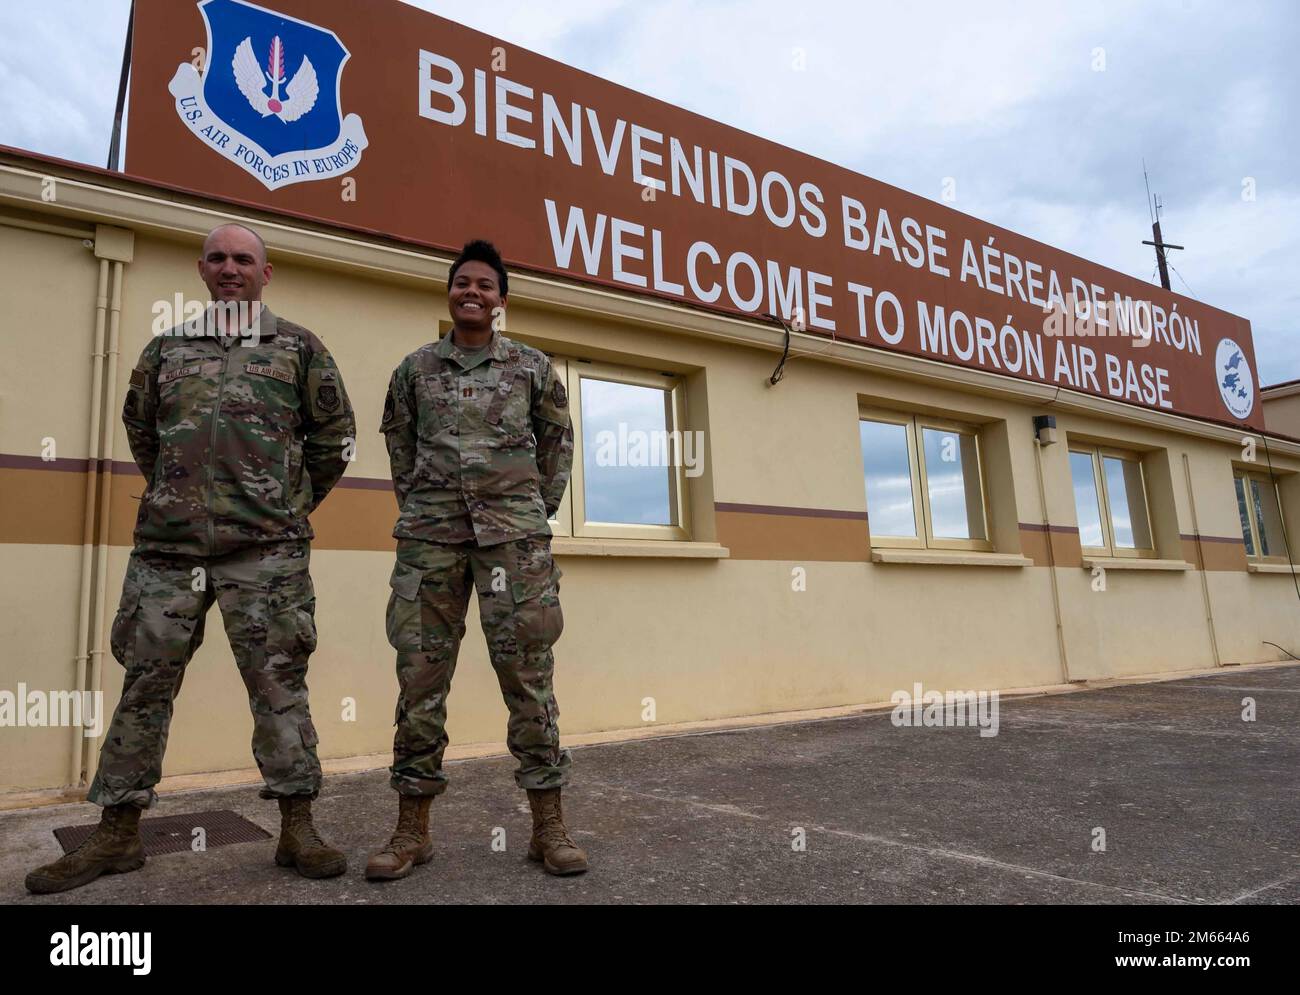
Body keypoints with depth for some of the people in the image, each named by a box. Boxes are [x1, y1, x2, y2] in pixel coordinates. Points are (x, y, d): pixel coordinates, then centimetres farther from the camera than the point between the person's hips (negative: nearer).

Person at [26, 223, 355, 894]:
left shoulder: (297, 347, 9)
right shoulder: (165, 349, 17)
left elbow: (335, 432, 11)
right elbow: (138, 426, 27)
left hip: (265, 548, -3)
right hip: (167, 543, 3)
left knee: (279, 683, -2)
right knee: (146, 681, 7)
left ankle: (296, 829, 6)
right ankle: (117, 833, 20)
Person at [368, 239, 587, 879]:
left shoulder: (532, 366, 8)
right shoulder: (416, 368, 12)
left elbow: (557, 438, 17)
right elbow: (397, 439, 22)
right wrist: (414, 503, 15)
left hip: (513, 531, -1)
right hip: (431, 532, 2)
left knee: (527, 671, -3)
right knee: (421, 672, 2)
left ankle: (548, 826, 7)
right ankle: (412, 829, 14)